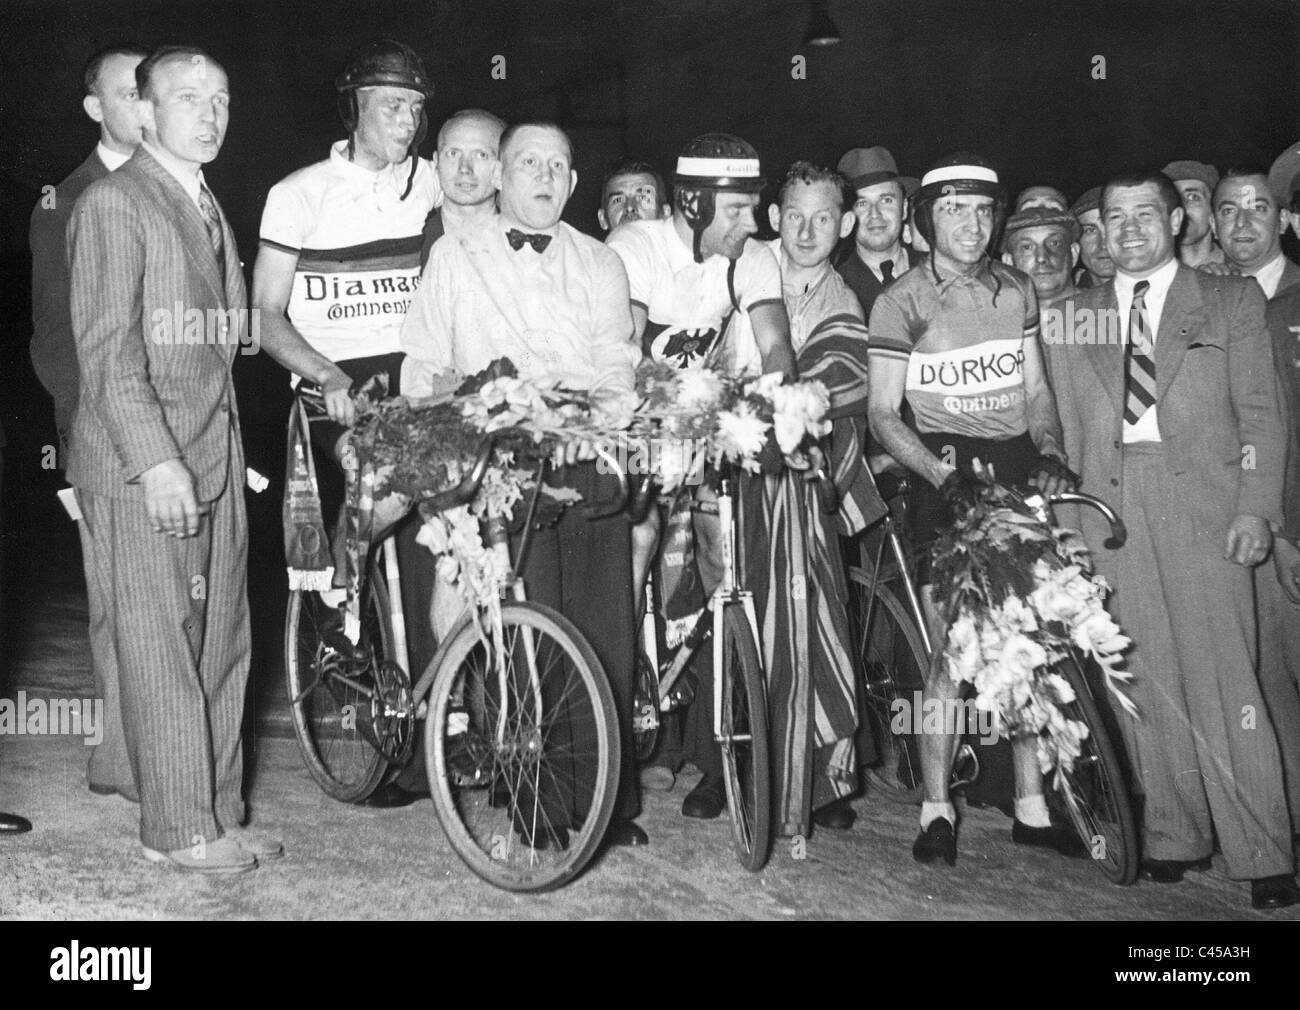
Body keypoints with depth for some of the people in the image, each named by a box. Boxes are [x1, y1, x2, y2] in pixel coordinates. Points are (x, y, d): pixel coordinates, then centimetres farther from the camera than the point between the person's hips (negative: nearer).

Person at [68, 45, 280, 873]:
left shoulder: (209, 207, 19)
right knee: (161, 649, -2)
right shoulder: (113, 203, -5)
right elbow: (108, 346, -12)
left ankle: (220, 813, 19)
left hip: (216, 460, 8)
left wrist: (232, 450, 12)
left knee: (222, 646, 9)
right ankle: (178, 828, 7)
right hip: (145, 465, -7)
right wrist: (155, 459, -19)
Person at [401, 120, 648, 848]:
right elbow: (423, 369, 14)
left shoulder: (601, 265, 22)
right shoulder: (455, 260, 19)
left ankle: (611, 800, 2)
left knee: (604, 629, -5)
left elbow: (619, 371, 11)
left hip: (589, 458, 2)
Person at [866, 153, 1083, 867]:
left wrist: (1051, 452, -1)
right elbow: (882, 415, -4)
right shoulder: (901, 301, -2)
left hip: (1018, 472, 4)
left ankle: (1030, 807, 16)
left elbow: (1036, 391, 17)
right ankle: (936, 809, 7)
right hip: (947, 483, -4)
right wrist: (939, 469, -18)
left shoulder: (1017, 291, 12)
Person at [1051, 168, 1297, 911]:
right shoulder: (1080, 315, 16)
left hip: (1203, 495, -2)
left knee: (1223, 672, -7)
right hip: (1111, 503, 2)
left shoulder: (1232, 301, 10)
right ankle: (1174, 838, 11)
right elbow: (1068, 427, 12)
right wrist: (1068, 525, 4)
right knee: (1145, 677, 2)